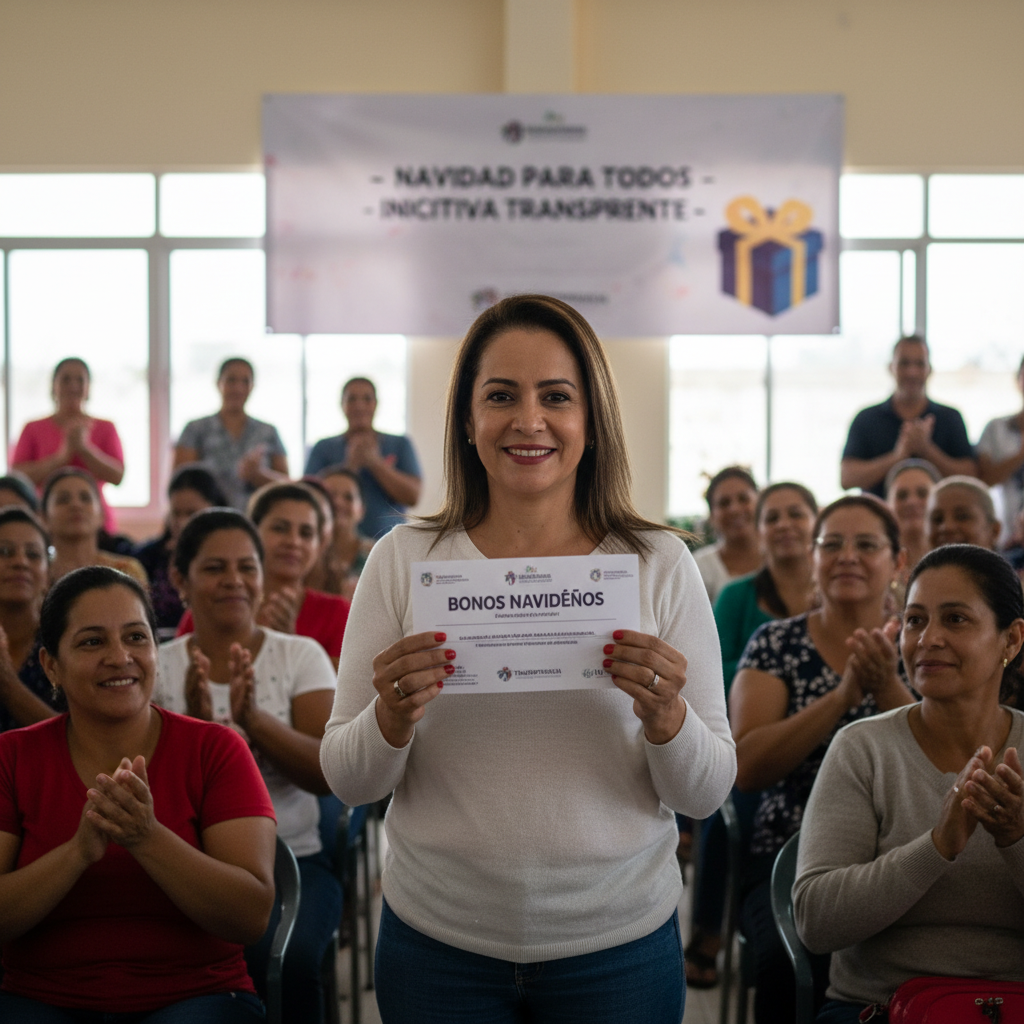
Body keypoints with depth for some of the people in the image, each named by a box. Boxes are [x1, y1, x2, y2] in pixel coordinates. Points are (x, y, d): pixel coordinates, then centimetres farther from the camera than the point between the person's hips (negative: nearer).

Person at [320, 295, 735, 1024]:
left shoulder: (660, 563, -3)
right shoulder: (403, 560, -3)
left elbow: (708, 796, -2)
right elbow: (349, 786, -1)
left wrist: (665, 717, -21)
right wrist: (392, 717, -20)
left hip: (619, 944, 0)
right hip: (438, 944, 0)